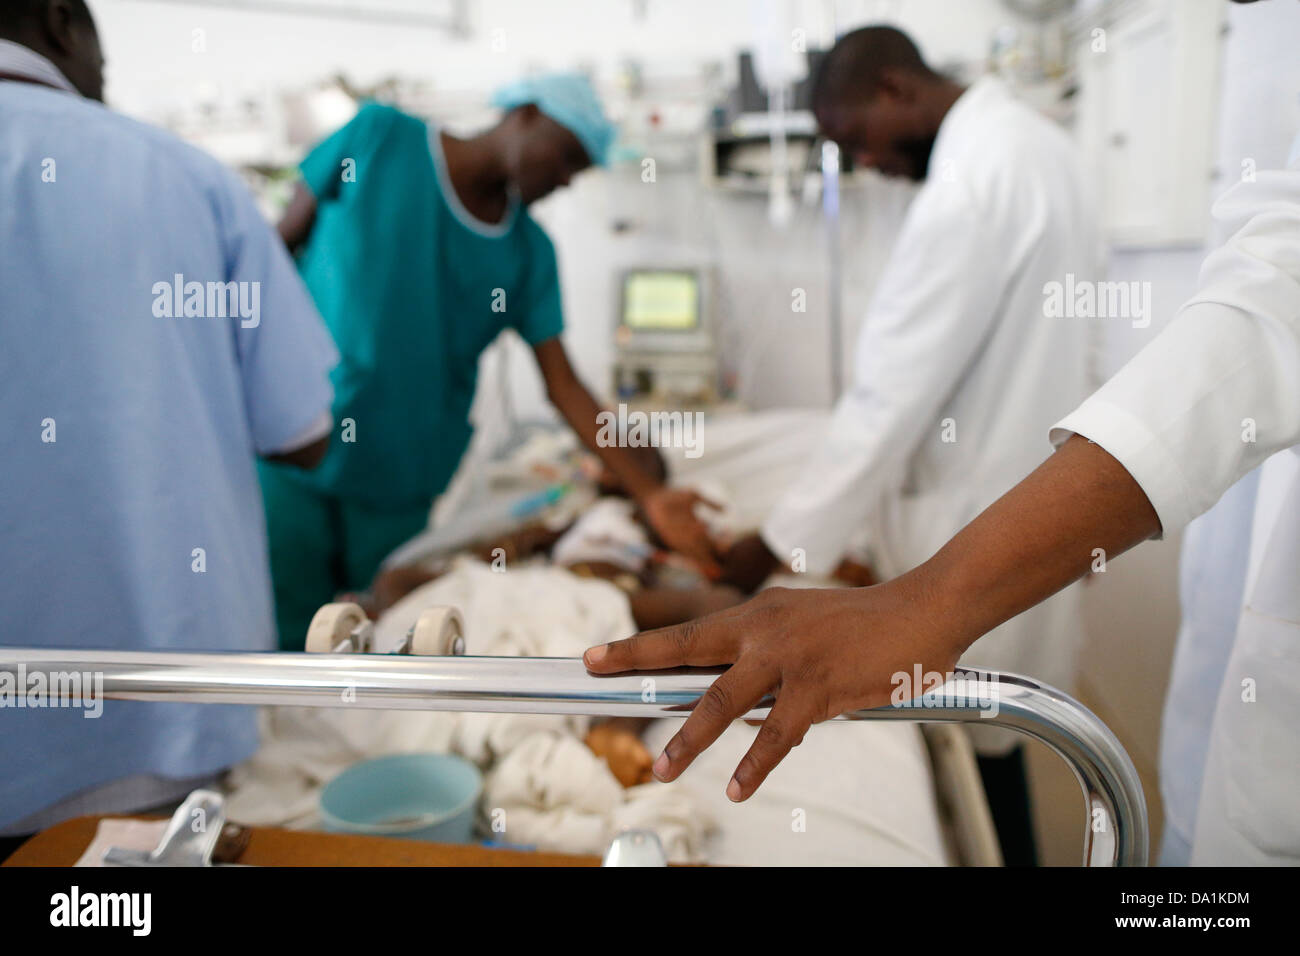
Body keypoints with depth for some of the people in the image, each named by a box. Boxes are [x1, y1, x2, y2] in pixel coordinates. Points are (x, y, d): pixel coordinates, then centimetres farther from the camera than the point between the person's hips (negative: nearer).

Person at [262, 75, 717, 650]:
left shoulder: (529, 253, 3)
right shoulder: (378, 138, -3)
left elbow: (563, 385, 0)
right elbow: (280, 243, 3)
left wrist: (652, 494, -8)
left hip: (404, 488, 3)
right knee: (285, 638, 3)